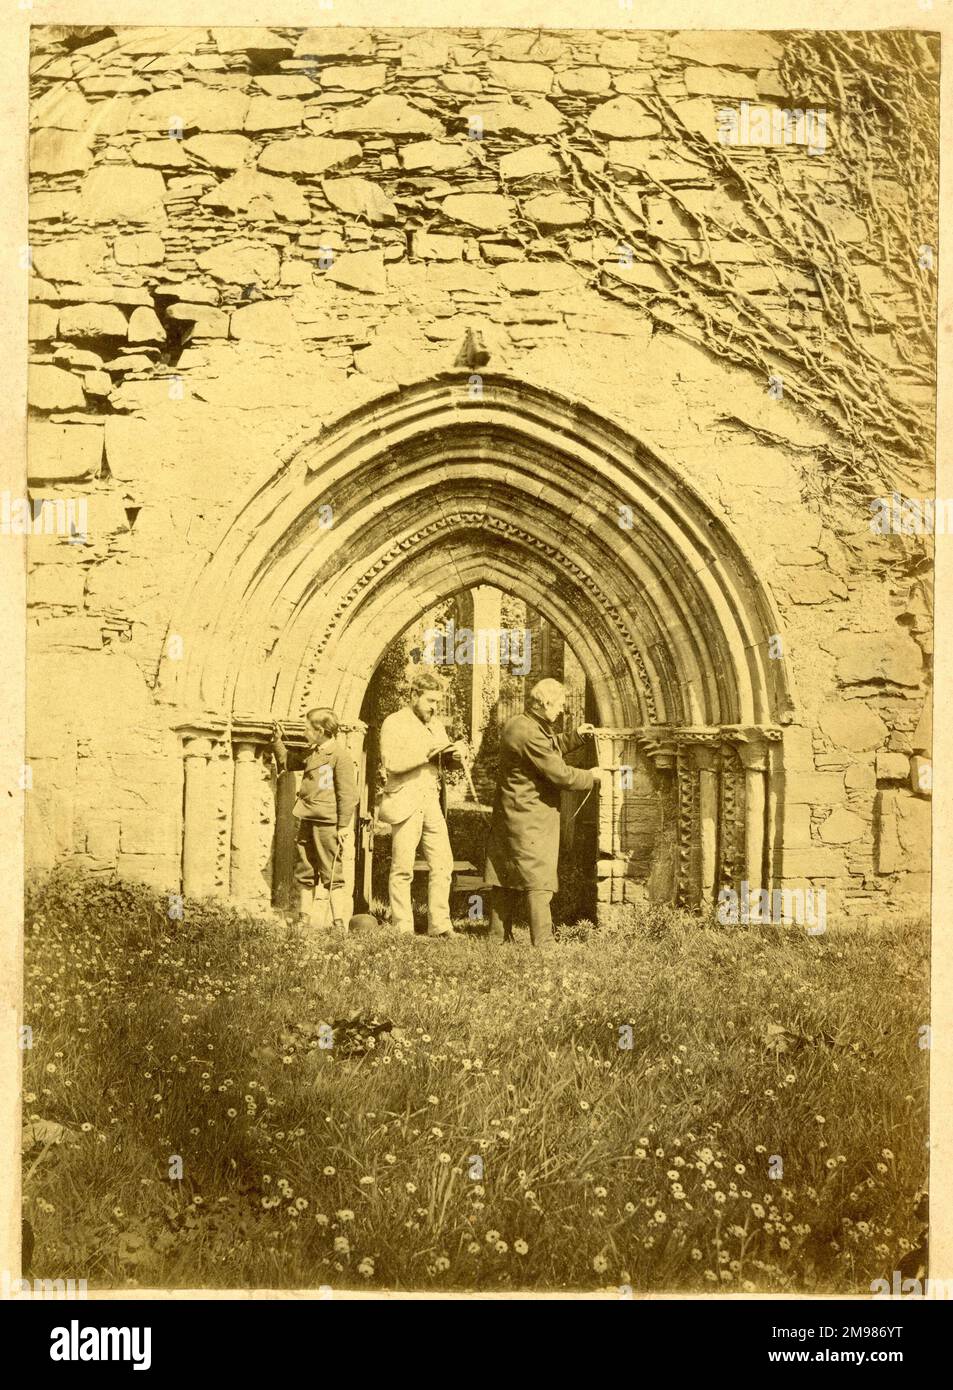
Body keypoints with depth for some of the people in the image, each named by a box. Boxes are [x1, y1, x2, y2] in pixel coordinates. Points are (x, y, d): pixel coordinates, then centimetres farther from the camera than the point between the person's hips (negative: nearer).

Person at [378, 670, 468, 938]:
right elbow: (391, 762, -16)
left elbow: (444, 761, 20)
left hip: (431, 802, 6)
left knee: (442, 865, 0)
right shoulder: (394, 723, -3)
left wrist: (456, 754, -2)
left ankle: (439, 926, 5)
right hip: (405, 802, -6)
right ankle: (402, 929, 3)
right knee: (403, 868, -3)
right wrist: (426, 752, -21)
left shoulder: (436, 724, 17)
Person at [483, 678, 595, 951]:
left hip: (508, 815, 10)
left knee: (506, 878, 14)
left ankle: (498, 936, 21)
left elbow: (549, 751, 25)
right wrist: (590, 776, -5)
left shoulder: (515, 724, 10)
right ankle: (543, 943, -6)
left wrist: (575, 737, 16)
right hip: (530, 819, -10)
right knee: (538, 880, -7)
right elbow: (560, 774, -20)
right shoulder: (530, 735, -22)